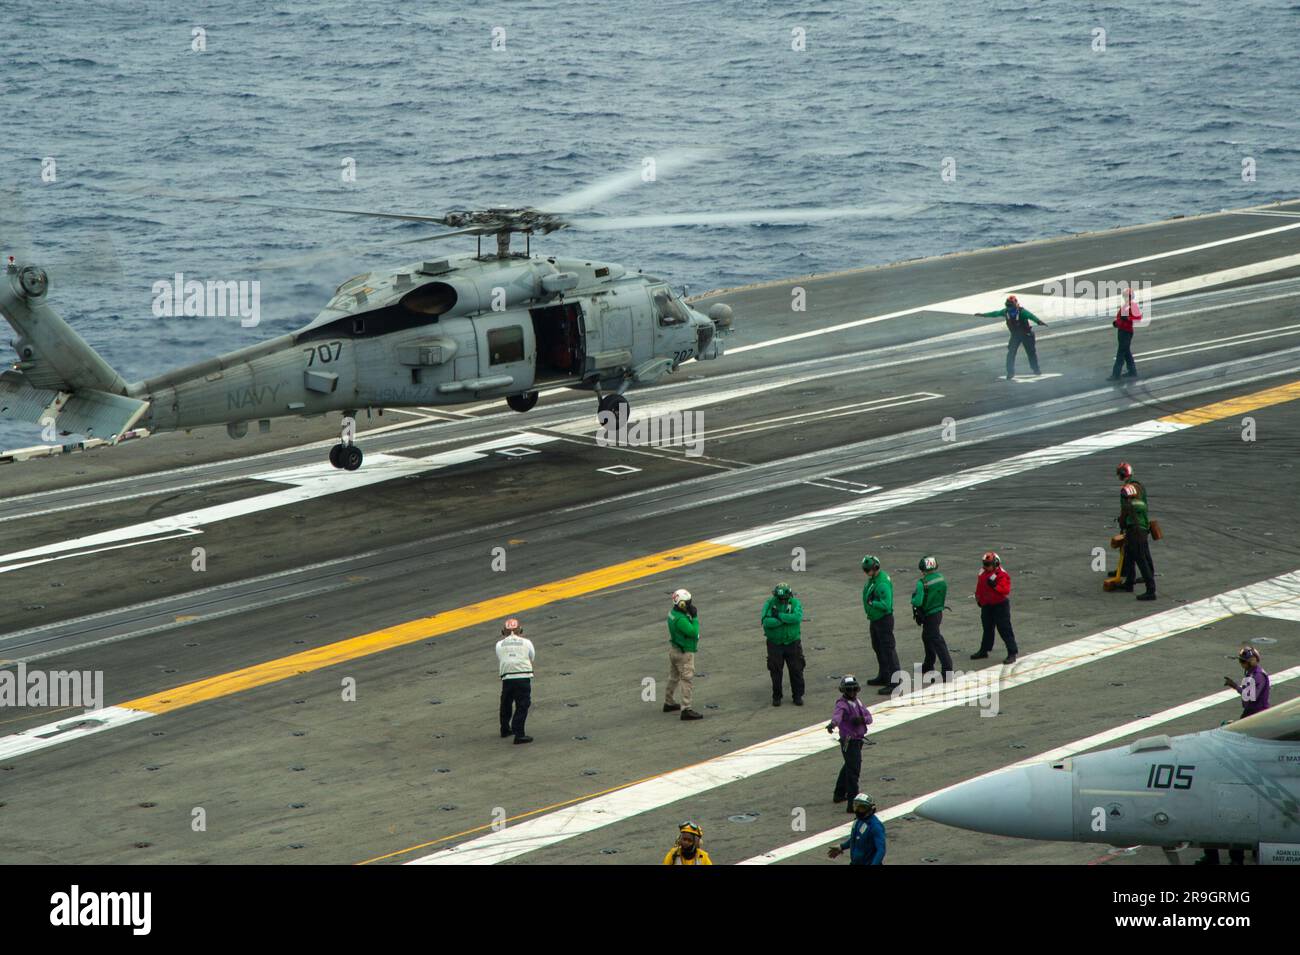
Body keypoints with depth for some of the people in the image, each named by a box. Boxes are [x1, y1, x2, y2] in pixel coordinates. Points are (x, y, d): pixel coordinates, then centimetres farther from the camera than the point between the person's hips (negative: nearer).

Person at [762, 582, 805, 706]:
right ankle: (776, 696, 20)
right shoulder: (769, 604, -9)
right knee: (776, 672, 5)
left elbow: (797, 617, -26)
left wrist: (779, 615, -24)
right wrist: (786, 619, -23)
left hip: (792, 643, 0)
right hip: (775, 644, 0)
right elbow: (766, 621, -22)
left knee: (796, 670, 5)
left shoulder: (795, 603, -7)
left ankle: (798, 695, 19)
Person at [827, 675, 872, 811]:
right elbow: (837, 714, -39)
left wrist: (862, 719, -19)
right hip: (849, 742, -10)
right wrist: (832, 724, -61)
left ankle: (840, 794, 46)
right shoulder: (842, 704, -16)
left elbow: (869, 717, 5)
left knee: (849, 766, 26)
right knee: (853, 770, -14)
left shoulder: (857, 702, 10)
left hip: (857, 740, 10)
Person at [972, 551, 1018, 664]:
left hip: (1000, 605, -8)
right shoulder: (983, 573, 5)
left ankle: (1012, 653, -6)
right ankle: (984, 650, 33)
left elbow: (1005, 590, -27)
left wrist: (995, 585, -36)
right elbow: (979, 587, 20)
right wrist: (978, 599, 19)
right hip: (987, 605, 8)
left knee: (1004, 629, -8)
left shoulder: (1002, 575, -18)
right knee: (987, 628, 20)